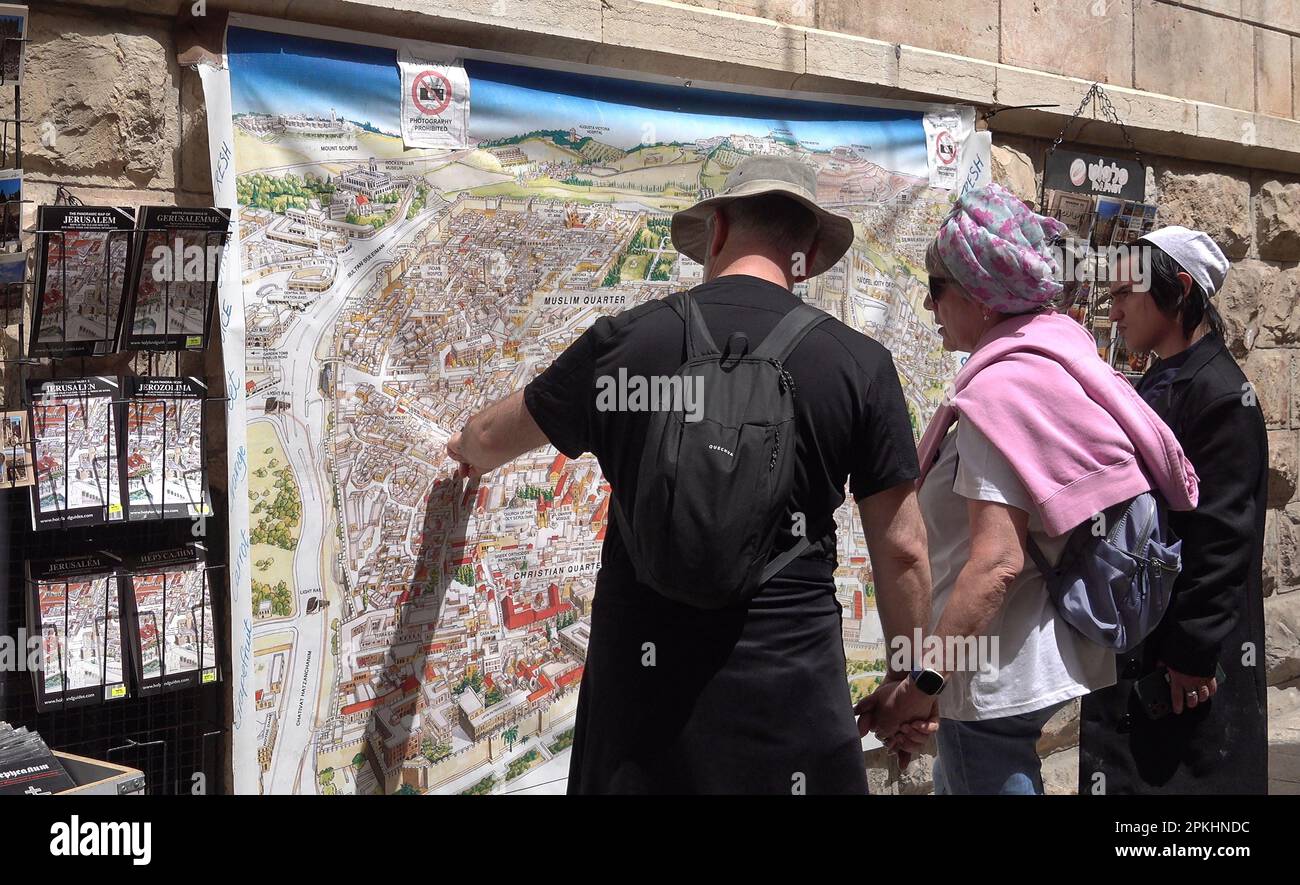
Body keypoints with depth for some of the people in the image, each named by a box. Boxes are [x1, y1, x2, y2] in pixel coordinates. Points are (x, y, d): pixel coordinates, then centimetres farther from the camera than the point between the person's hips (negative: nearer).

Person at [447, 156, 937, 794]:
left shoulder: (624, 341, -1)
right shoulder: (860, 364, -5)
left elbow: (492, 438, 16)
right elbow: (901, 550, -2)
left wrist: (468, 448, 40)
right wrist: (915, 679, 13)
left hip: (643, 676, 1)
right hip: (787, 690, -1)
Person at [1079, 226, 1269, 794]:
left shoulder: (1220, 393, -14)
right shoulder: (1155, 388, 15)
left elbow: (1221, 535, -19)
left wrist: (1193, 652, -20)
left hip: (1190, 663, -9)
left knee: (1183, 775, -1)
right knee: (1126, 776, 13)